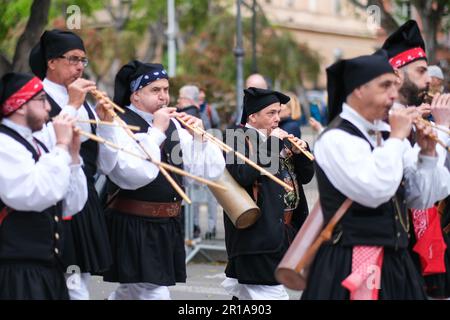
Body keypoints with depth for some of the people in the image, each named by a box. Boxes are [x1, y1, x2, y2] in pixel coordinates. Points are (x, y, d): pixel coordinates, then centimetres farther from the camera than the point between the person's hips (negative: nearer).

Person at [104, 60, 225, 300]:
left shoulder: (173, 125, 11)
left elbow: (211, 170, 11)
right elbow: (129, 176, -27)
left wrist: (198, 136, -3)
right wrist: (157, 131, -21)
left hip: (168, 226, 7)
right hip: (134, 226, -7)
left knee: (130, 292, 20)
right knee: (155, 294, -12)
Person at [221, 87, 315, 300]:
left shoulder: (280, 139, 17)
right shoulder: (240, 139, -7)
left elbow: (305, 177, 17)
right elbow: (243, 174, -25)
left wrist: (301, 153, -2)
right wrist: (271, 144, -17)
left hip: (284, 231, 8)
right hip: (258, 233, -8)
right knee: (270, 293, -12)